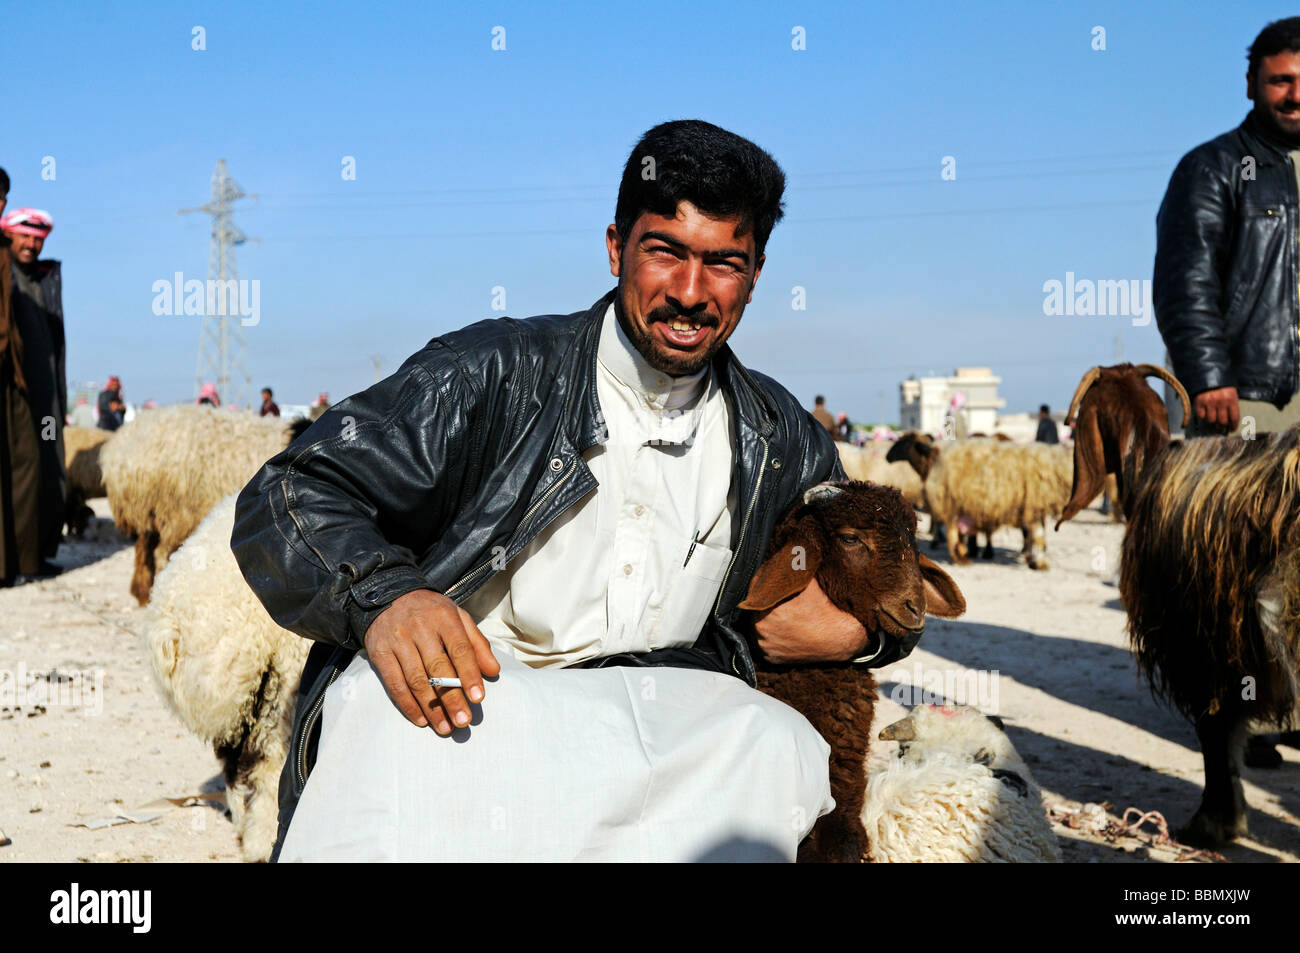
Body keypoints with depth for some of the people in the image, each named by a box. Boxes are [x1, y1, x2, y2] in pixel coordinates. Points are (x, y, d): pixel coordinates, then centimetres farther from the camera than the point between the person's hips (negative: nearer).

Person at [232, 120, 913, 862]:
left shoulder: (781, 443, 13)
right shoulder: (494, 374, 1)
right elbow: (287, 499, -4)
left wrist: (853, 632, 4)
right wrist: (382, 597, -25)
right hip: (463, 708, -4)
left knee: (780, 745, -27)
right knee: (387, 711, -39)